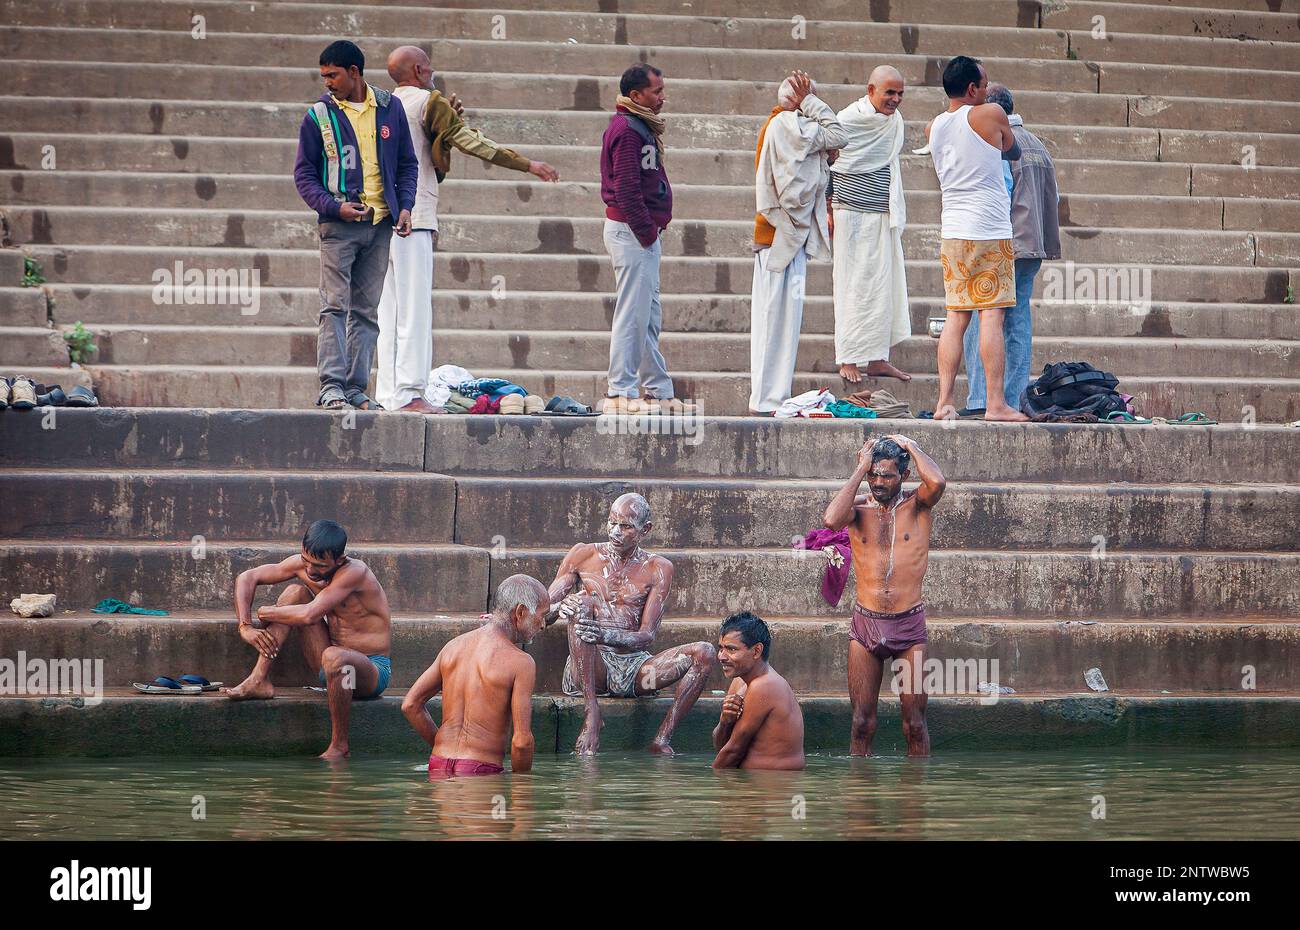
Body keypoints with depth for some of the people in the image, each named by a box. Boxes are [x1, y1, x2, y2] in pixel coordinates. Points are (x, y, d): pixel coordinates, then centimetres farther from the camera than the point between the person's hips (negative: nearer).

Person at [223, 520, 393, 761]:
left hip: (372, 671, -7)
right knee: (297, 590, -6)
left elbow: (309, 615, -34)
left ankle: (339, 748, -24)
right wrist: (245, 627, -9)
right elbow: (247, 578, 4)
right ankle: (259, 682, -11)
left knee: (334, 656, -41)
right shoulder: (303, 565, -4)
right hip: (332, 669, 7)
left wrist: (265, 613, -17)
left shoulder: (354, 572, -25)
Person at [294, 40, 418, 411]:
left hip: (380, 226, 3)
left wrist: (405, 207, 0)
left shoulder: (389, 108, 7)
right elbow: (304, 173, 2)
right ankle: (331, 385, -12)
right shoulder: (319, 115, 0)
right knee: (335, 306, -10)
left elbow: (407, 163, 14)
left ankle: (356, 388, 8)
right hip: (339, 226, -3)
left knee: (366, 310, 5)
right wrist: (334, 207, -13)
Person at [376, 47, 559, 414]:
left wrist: (447, 119, 21)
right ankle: (410, 394, -13)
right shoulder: (428, 102, -4)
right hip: (413, 216, -8)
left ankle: (388, 395, 6)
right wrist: (528, 165, -8)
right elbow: (472, 143, -11)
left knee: (390, 311, 8)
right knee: (414, 309, -9)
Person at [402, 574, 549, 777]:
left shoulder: (453, 646, 12)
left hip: (438, 767, 6)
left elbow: (410, 705, 13)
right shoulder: (520, 662, -7)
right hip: (480, 771, -6)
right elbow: (521, 741, -10)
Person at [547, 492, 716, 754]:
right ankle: (592, 713, -33)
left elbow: (647, 636, -4)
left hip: (633, 668, 1)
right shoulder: (584, 555, 8)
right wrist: (559, 609, -23)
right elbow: (543, 611, 3)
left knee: (704, 653, -20)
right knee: (582, 602, -30)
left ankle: (662, 739, -24)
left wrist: (607, 636, -26)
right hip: (590, 668, -1)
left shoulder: (657, 568, 7)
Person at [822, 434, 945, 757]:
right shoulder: (859, 506, 3)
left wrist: (911, 446, -7)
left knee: (915, 724, 1)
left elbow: (936, 482, -24)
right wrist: (861, 468, -11)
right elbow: (831, 520, -21)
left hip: (909, 625, -1)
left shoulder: (916, 505, 0)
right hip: (865, 624, 1)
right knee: (862, 723, 2)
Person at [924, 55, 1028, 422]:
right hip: (990, 232, -5)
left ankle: (944, 402, 1)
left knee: (956, 318, 7)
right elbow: (1013, 152, 12)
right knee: (991, 315, -5)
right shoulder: (990, 114, -6)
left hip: (952, 232, 6)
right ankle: (996, 403, -6)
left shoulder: (933, 128, 9)